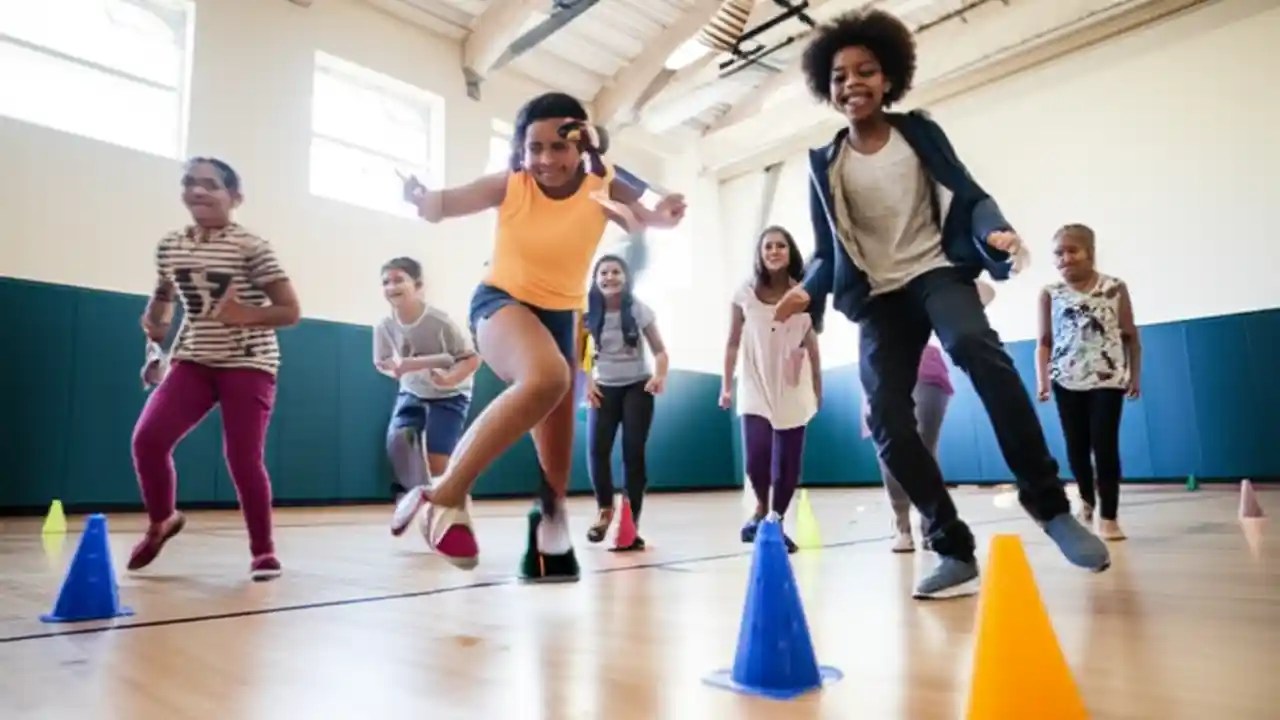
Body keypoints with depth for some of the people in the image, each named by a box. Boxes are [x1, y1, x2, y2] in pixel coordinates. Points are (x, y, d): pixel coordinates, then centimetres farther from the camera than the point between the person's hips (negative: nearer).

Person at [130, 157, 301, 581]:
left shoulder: (251, 248, -11)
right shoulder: (169, 247, 6)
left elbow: (291, 311, -10)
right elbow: (163, 296, 23)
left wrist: (246, 315, -26)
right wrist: (155, 325, 2)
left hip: (248, 363, -5)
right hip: (193, 361, 5)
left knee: (243, 459, -7)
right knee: (147, 439, -9)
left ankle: (263, 550, 11)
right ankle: (162, 521, 20)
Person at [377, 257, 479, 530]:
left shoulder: (439, 320, -26)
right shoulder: (384, 326, -15)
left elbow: (472, 359, -20)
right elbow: (383, 363, 3)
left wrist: (450, 378, -38)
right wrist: (396, 369, -21)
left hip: (450, 395, -3)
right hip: (412, 393, 4)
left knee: (437, 462, -10)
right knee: (397, 438, -23)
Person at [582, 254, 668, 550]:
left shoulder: (638, 309, -5)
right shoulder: (589, 313, -2)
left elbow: (659, 350, -4)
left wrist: (660, 376, -24)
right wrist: (588, 383, -5)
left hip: (637, 387, -1)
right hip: (604, 389, 1)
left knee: (633, 451, -6)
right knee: (597, 449, -12)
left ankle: (632, 522, 1)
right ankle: (605, 509, 14)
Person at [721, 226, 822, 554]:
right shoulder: (745, 293, -1)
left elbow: (811, 342, 6)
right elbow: (733, 343, 3)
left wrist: (817, 386, 8)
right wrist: (726, 386, 1)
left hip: (794, 389, 1)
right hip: (755, 388, -1)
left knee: (788, 462, 1)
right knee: (757, 457, -14)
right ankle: (760, 510, 16)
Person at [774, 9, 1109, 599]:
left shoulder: (919, 132, 6)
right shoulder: (824, 163, 8)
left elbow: (968, 196, 1)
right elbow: (827, 250, 9)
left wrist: (994, 231, -21)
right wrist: (809, 292, -11)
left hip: (937, 271, -2)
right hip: (878, 296, 2)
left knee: (975, 345, -35)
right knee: (887, 420, -13)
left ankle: (1048, 503, -23)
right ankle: (954, 550, -2)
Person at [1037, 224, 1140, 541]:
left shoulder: (1115, 288, 0)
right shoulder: (1050, 294, 1)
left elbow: (1130, 336, 7)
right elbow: (1045, 341, 4)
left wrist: (1134, 376, 6)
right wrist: (1042, 379, -6)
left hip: (1108, 379, -1)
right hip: (1067, 381, 1)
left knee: (1105, 446, -4)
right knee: (1076, 448, 9)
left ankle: (1108, 516, 7)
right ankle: (1087, 501, 36)